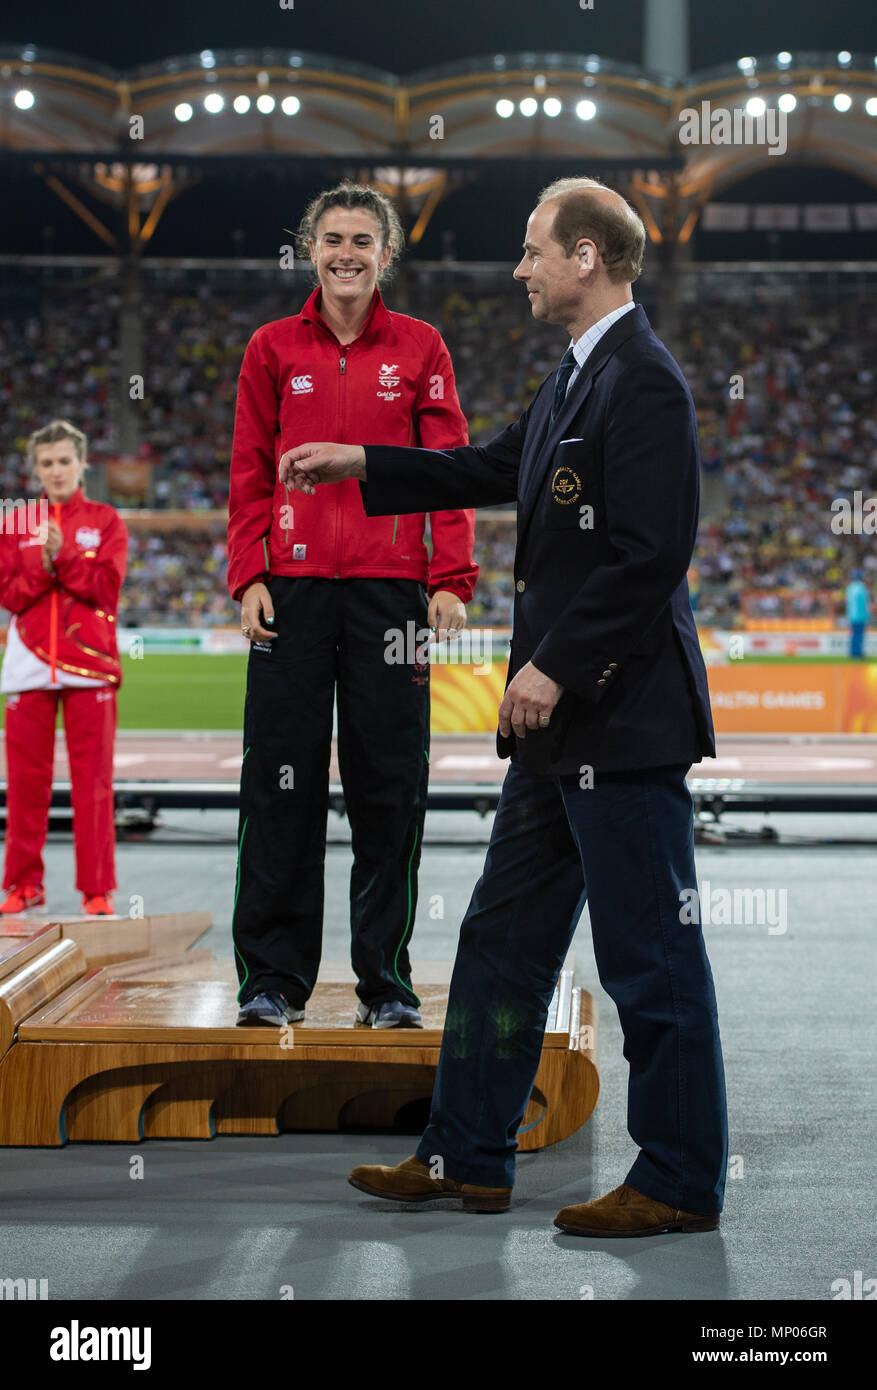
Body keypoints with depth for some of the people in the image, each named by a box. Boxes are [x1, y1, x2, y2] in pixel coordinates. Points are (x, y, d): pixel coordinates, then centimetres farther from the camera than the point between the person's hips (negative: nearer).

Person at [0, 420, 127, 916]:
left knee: (93, 779, -3)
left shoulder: (105, 521, 7)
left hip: (89, 663, -2)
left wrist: (63, 555, -16)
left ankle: (98, 889, 1)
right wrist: (44, 564, -15)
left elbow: (107, 587, -6)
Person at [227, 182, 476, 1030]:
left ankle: (385, 981, 9)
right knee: (282, 783, 0)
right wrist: (247, 577, -3)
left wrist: (451, 580, -5)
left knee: (390, 786, 1)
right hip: (293, 587, 0)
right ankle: (273, 978, 7)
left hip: (391, 589, 0)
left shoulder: (419, 349, 8)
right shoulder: (274, 349, 10)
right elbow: (249, 474, 9)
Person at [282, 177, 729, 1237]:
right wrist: (360, 464, 26)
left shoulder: (645, 384, -17)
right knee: (503, 938, 15)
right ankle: (467, 1157, 24)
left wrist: (557, 668, -20)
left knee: (651, 960, -1)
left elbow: (650, 557, -23)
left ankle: (680, 1182, 9)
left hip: (625, 719, -11)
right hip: (562, 721, 11)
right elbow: (494, 471, 28)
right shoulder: (576, 378, 14)